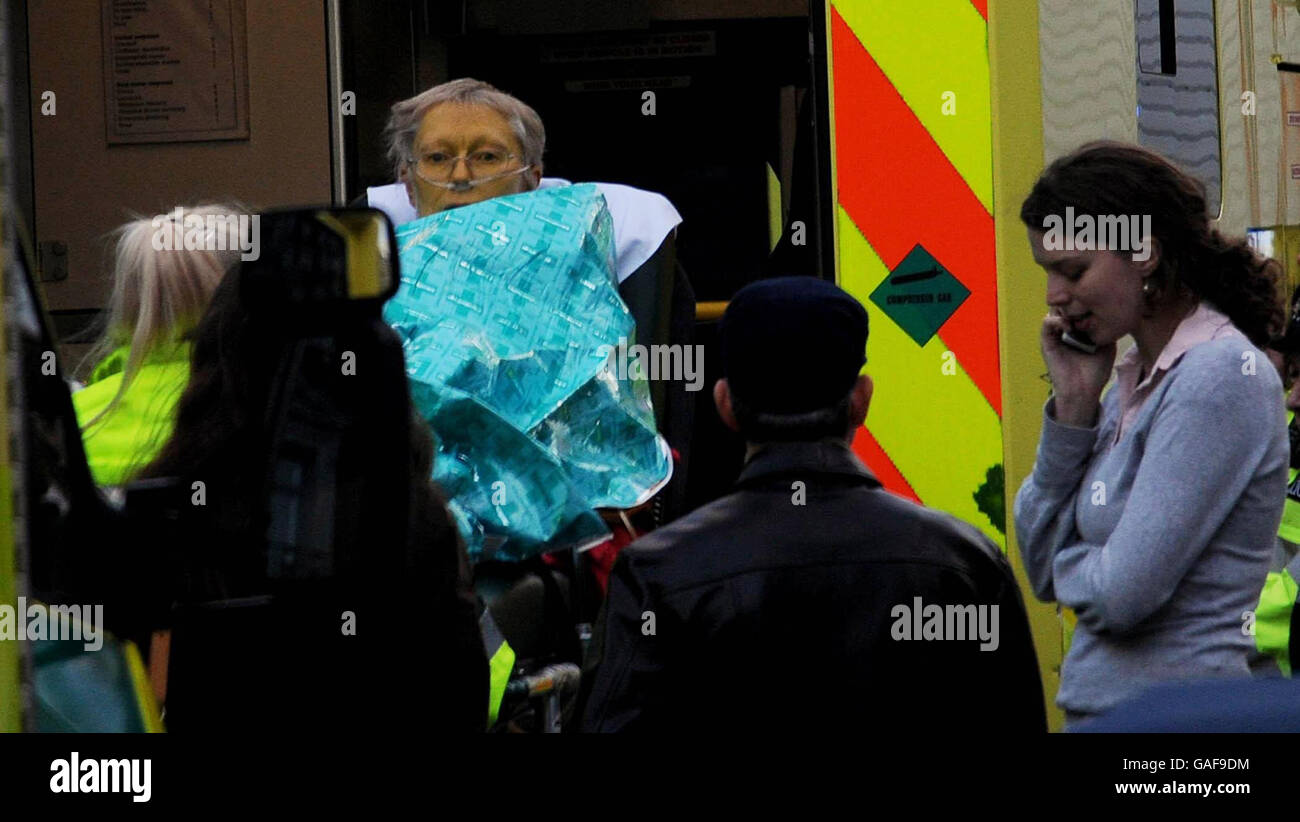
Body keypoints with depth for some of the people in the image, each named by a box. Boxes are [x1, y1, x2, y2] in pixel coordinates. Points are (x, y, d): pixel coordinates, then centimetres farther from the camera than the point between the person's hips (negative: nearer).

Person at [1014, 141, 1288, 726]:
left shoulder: (1221, 376, -14)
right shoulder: (1131, 382, 12)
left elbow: (1126, 593, -19)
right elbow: (1041, 565, 12)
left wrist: (1067, 564, 2)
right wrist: (1073, 405, 4)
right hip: (1094, 706, 8)